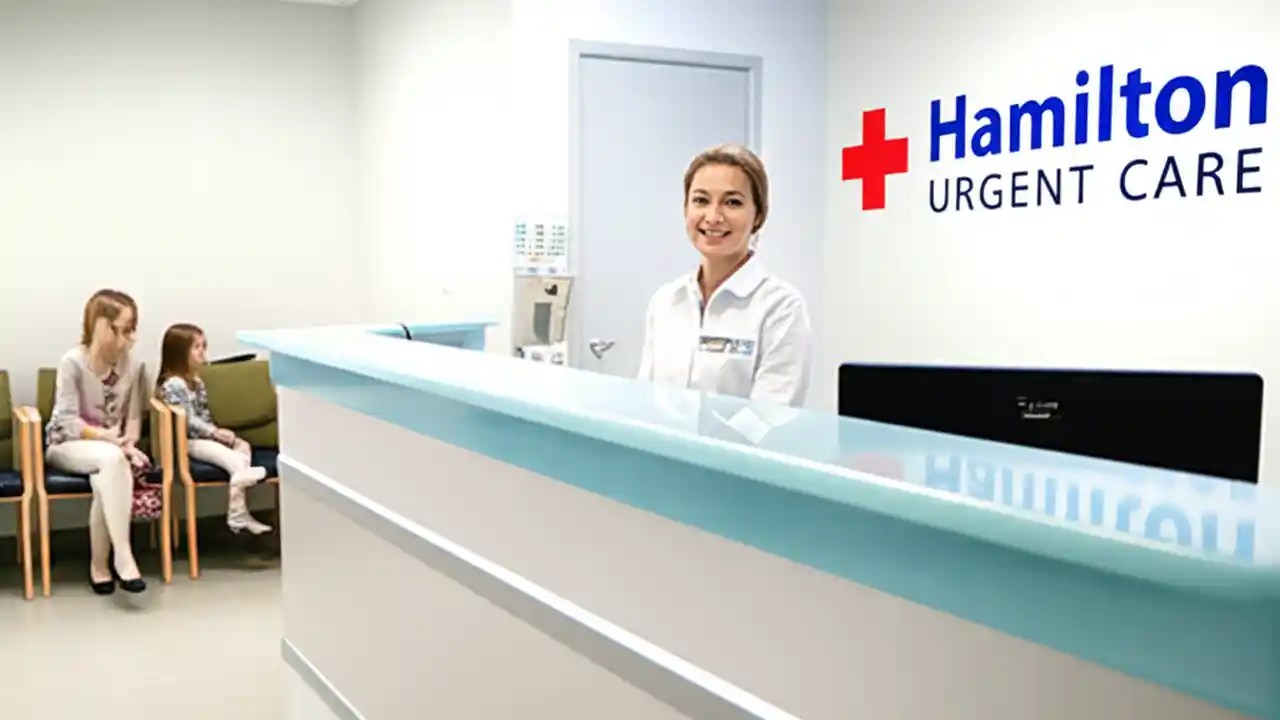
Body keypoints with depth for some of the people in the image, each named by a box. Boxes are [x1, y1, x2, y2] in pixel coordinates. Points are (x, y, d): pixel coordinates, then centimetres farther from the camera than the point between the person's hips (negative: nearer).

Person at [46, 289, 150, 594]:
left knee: (104, 480, -33)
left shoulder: (133, 365, -3)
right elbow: (67, 422, -18)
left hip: (111, 447, 3)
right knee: (111, 458, -37)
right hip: (66, 445, -3)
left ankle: (100, 565, -17)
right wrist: (110, 438, -29)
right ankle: (123, 556, -37)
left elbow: (134, 417, 1)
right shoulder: (72, 362, -15)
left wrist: (128, 442, -20)